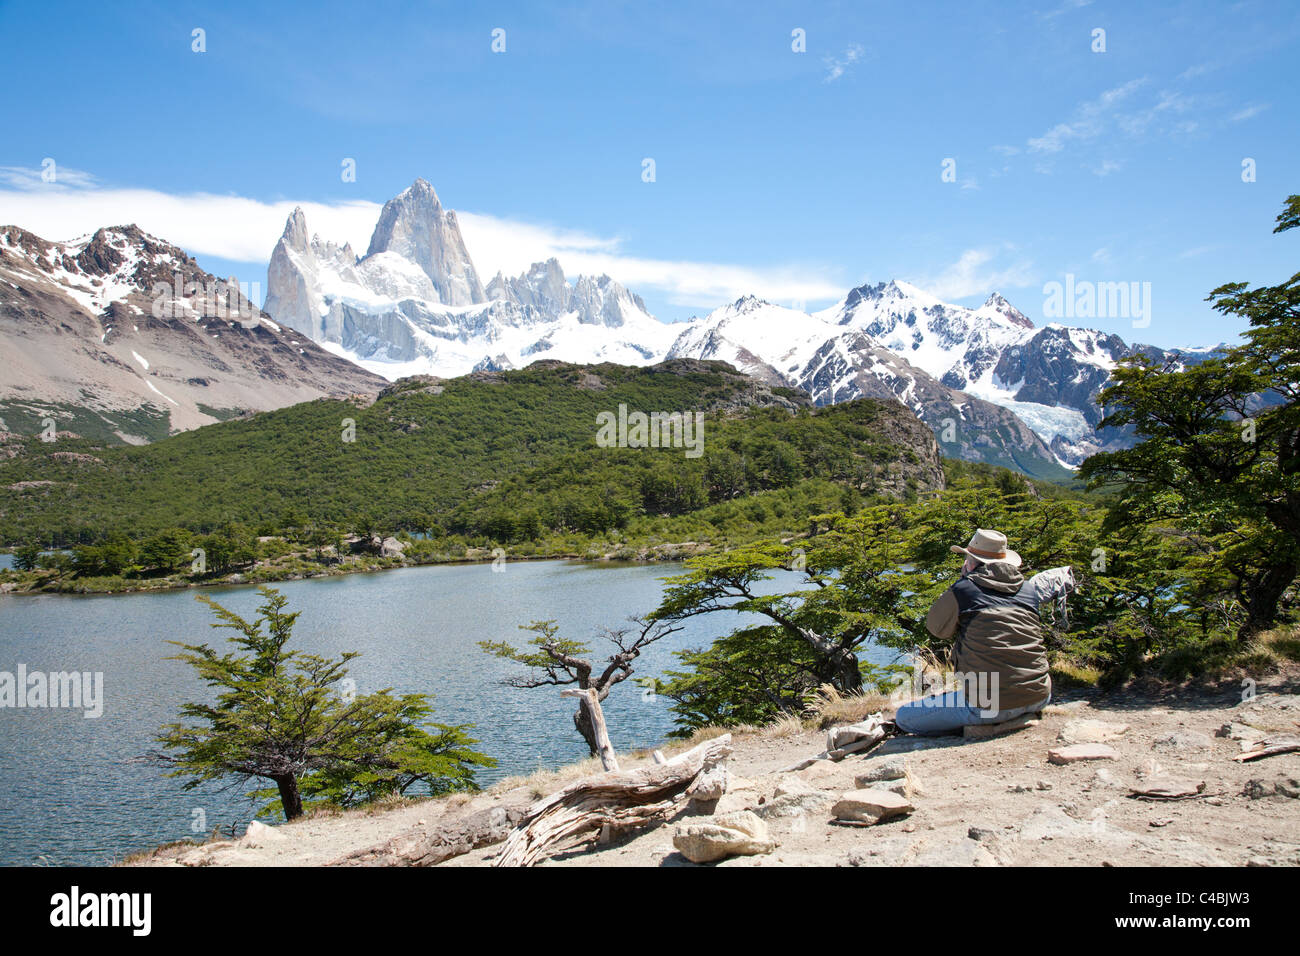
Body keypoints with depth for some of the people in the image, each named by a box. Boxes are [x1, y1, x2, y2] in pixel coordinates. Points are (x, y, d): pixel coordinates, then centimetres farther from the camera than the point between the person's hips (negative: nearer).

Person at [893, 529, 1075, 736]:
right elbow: (1064, 576, 31)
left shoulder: (962, 590, -6)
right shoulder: (1029, 588, 8)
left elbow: (937, 628, 12)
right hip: (1038, 699, 6)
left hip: (990, 703, -6)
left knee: (903, 717, 5)